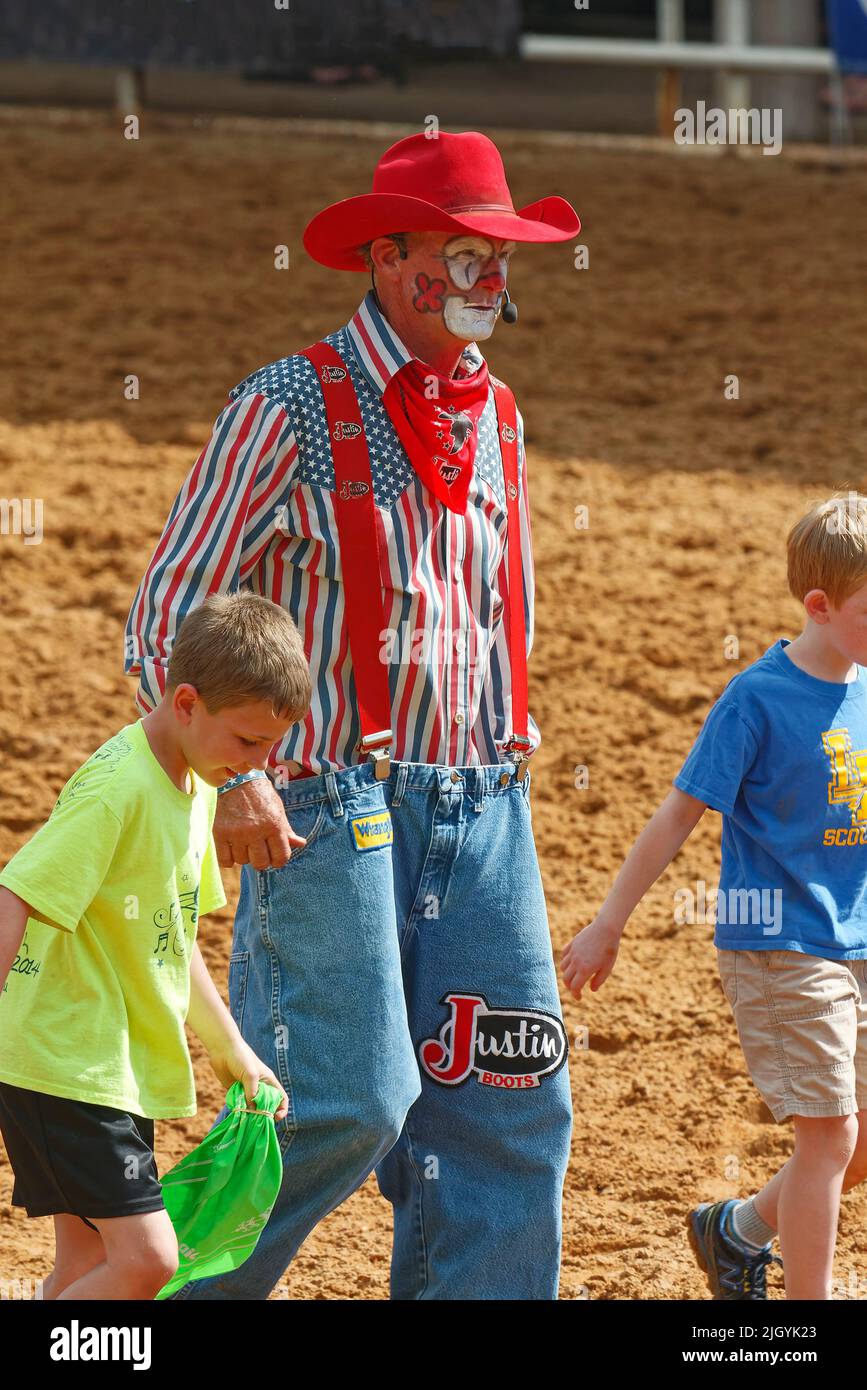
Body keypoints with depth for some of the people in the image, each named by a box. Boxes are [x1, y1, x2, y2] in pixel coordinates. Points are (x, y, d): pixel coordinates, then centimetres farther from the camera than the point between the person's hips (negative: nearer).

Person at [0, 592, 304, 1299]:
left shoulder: (196, 784, 11)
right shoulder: (120, 789, -20)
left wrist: (232, 1049, 21)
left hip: (119, 1068, 10)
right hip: (64, 1064, -10)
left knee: (92, 1262, 10)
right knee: (147, 1259, -15)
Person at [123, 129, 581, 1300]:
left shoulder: (494, 419, 14)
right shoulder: (291, 409, -6)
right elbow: (168, 615, -7)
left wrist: (504, 738, 16)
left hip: (479, 808, 6)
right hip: (329, 807, -6)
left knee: (512, 1104, 0)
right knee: (351, 1102, -11)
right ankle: (180, 1279, 10)